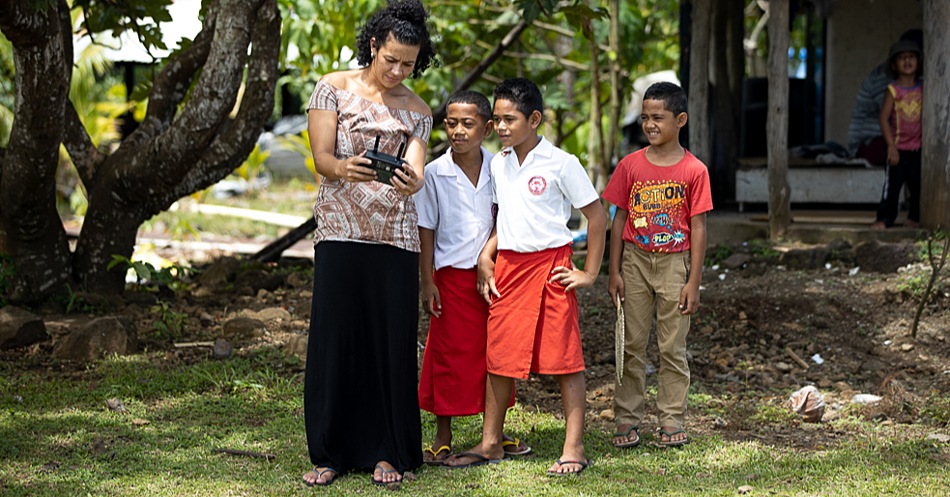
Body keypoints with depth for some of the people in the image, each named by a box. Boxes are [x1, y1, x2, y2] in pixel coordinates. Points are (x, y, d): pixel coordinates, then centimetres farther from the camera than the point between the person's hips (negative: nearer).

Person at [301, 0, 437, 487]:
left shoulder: (417, 109, 10)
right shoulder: (333, 88, 3)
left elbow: (415, 169, -3)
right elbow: (321, 156, -6)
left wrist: (411, 181, -28)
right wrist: (345, 168, -29)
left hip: (395, 237, 2)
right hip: (340, 233, -2)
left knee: (393, 341, -1)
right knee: (333, 338, -2)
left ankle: (388, 452, 8)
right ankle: (331, 453, 7)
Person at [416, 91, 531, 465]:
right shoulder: (435, 173, -5)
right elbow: (426, 230, -1)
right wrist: (427, 282, -5)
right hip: (452, 276, -2)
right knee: (449, 353, 2)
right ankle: (443, 438, 13)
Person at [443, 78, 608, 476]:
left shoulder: (561, 164, -9)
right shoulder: (499, 164, 9)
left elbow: (597, 215, -4)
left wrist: (590, 273, -5)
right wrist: (485, 258, 7)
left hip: (550, 266, -5)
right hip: (507, 265, 6)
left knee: (564, 356, -2)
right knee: (498, 355, 7)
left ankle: (573, 447, 4)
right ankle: (490, 443, 17)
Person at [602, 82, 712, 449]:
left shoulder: (694, 170, -5)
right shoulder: (631, 165, 1)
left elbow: (698, 227, -4)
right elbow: (620, 219, 5)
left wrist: (693, 282, -7)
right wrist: (614, 272, 1)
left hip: (674, 262, -2)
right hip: (635, 259, 2)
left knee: (672, 347, 5)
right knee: (632, 343, 5)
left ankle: (672, 421, 13)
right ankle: (627, 419, 12)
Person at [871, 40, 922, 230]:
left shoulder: (922, 89, 5)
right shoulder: (893, 90, -6)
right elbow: (884, 118, -11)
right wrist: (891, 146, -17)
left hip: (918, 146, 3)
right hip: (899, 147, -3)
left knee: (917, 184, 5)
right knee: (892, 184, -4)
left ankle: (915, 217, 19)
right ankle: (885, 217, 5)